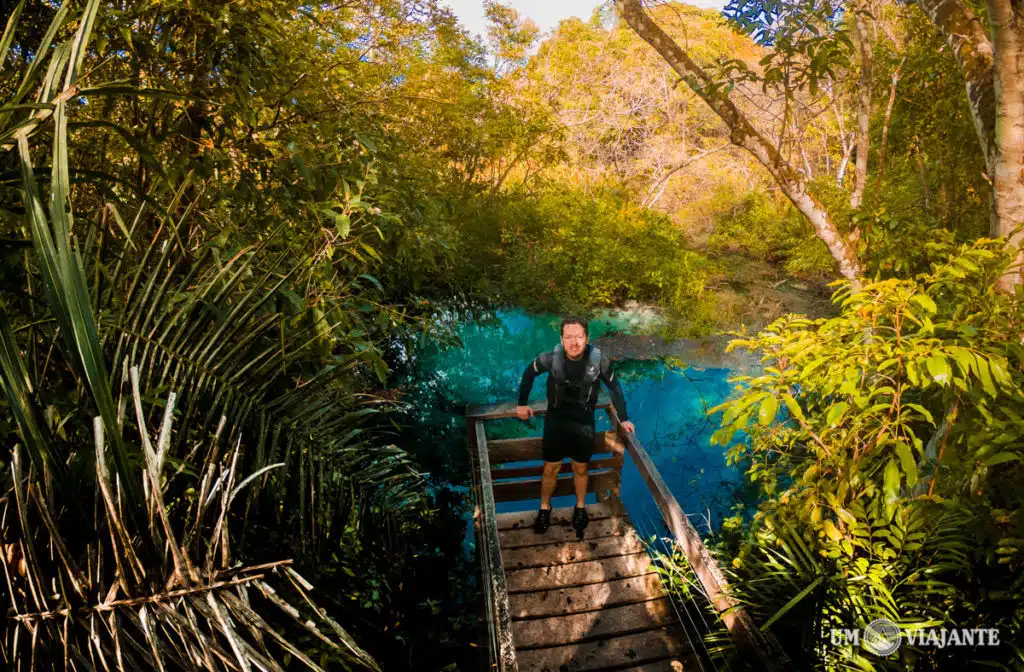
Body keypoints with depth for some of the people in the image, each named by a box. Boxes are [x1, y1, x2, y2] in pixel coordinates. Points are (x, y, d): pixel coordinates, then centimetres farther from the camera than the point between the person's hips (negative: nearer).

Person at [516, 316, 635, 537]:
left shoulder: (599, 360, -21)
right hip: (556, 419, 0)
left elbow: (614, 387, -3)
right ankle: (544, 508, 35)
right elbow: (529, 373, -1)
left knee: (580, 468, 16)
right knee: (551, 467, 10)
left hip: (584, 421, 0)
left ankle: (580, 507, 40)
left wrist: (623, 419, 2)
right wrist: (522, 404, 3)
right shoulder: (551, 358, -22)